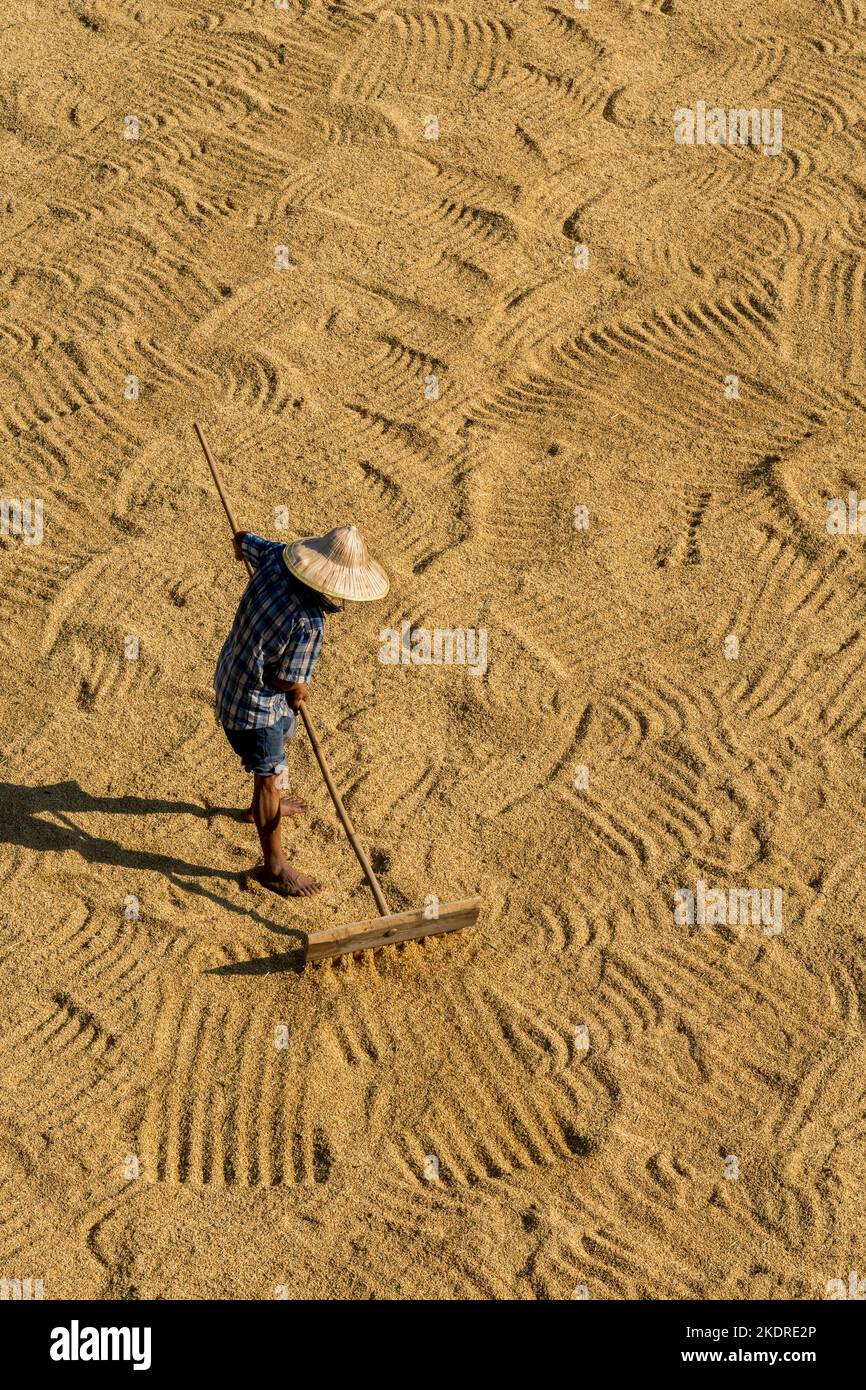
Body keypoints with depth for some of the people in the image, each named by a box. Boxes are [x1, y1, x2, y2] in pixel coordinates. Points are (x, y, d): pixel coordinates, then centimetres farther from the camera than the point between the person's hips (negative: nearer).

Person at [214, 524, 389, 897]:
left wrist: (243, 544, 31)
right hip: (254, 702, -9)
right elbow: (286, 681, -27)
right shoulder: (308, 624, -37)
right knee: (269, 777, 6)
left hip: (233, 674, 9)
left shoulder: (275, 557, -17)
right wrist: (299, 693, -2)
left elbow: (245, 540, 6)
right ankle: (274, 866, 21)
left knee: (281, 737, 33)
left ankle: (264, 806, 59)